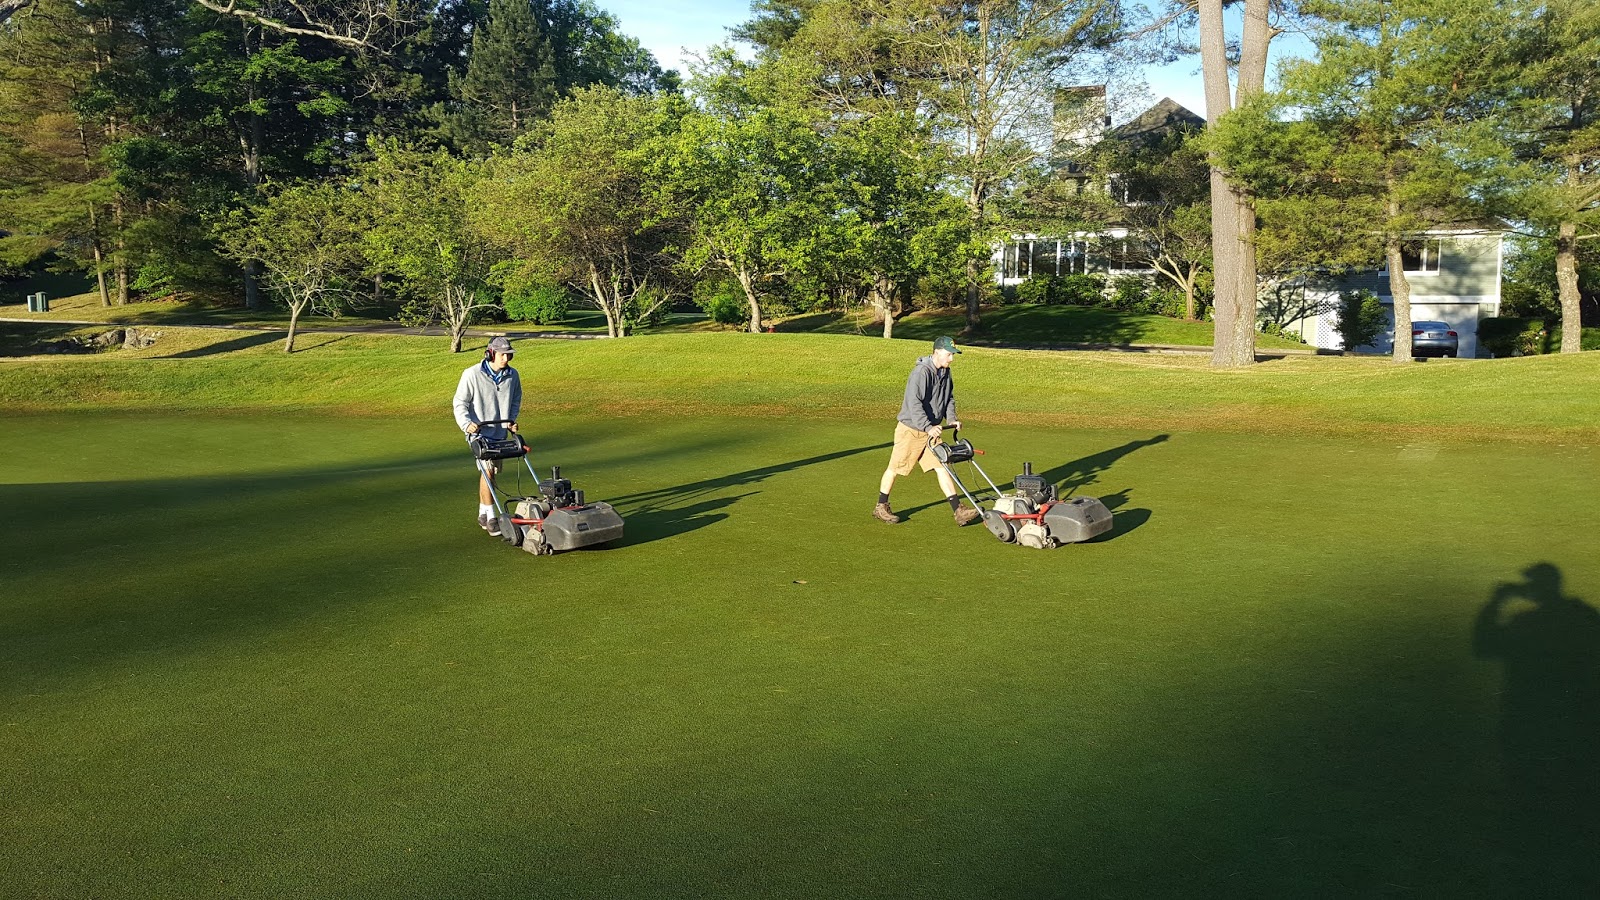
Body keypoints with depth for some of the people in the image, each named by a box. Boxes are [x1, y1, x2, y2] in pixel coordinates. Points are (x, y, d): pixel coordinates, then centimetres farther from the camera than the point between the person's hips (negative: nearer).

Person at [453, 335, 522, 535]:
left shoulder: (512, 375, 0)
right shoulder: (472, 374, -13)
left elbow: (516, 400, 17)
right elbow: (460, 403, -6)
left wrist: (511, 420, 4)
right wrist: (466, 423, -20)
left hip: (500, 432, 6)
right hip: (478, 431, -5)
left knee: (494, 470, 11)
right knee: (488, 469, -16)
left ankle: (483, 514, 26)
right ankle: (491, 517, -12)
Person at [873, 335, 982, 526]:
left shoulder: (945, 372, 6)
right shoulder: (921, 372, -22)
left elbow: (949, 398, 18)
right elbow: (914, 403, -29)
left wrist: (951, 419, 1)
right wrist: (928, 427, -36)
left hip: (931, 431, 7)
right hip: (910, 430, -7)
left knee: (942, 467, 0)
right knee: (895, 468, 5)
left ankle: (959, 510, -2)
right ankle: (881, 508, 20)